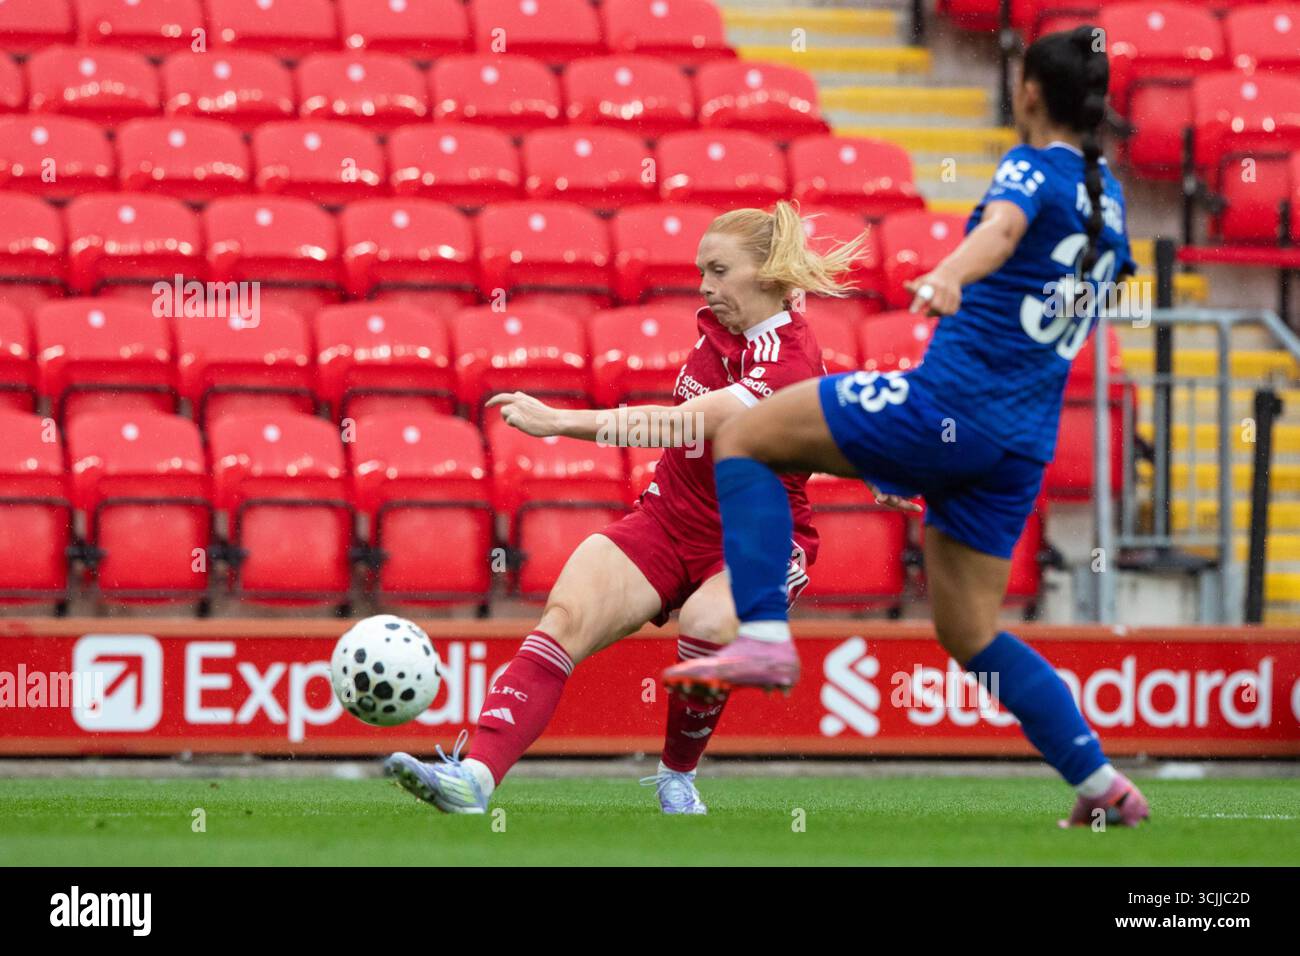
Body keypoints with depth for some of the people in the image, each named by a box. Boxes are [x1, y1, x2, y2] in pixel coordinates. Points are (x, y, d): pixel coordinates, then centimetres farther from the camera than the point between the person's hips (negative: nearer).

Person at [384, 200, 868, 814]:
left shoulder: (790, 364, -24)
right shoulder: (718, 323, 1)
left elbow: (680, 425, -36)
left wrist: (559, 422, -41)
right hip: (668, 520, 6)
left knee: (709, 625, -38)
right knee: (564, 618, -21)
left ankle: (677, 775, -9)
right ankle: (475, 777, -38)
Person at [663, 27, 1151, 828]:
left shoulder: (1037, 167, -6)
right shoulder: (1108, 199, 17)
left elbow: (1002, 227, -30)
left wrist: (949, 276, -53)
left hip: (950, 402, -8)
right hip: (1023, 440, 8)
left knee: (745, 437, -1)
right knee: (970, 632, 15)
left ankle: (764, 636, -17)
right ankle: (1104, 788, 8)